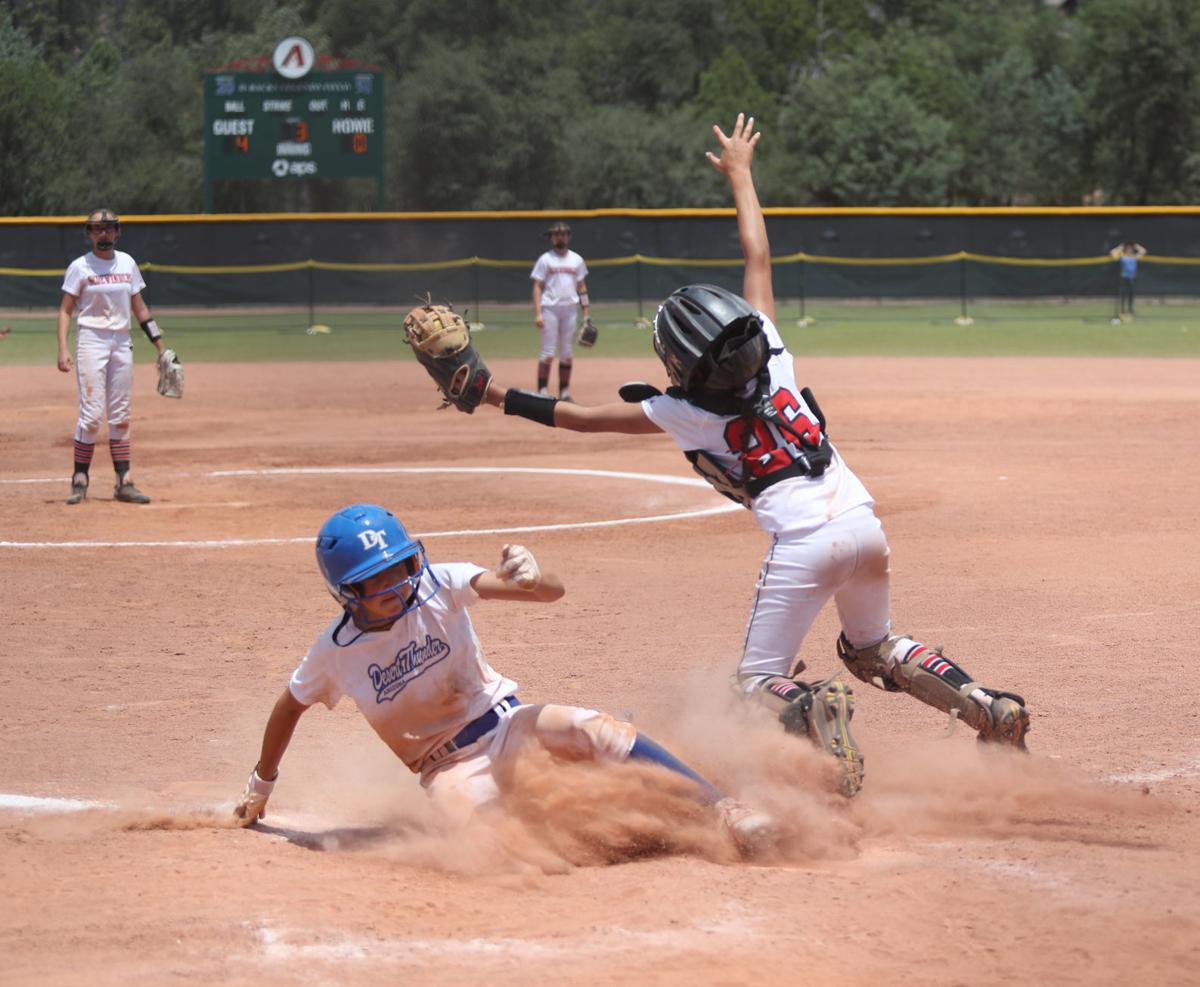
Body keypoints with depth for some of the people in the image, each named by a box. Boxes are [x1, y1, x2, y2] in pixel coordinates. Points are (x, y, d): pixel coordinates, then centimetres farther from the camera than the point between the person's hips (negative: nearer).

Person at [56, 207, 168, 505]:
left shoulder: (127, 263, 10)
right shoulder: (80, 267, -2)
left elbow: (139, 306, 16)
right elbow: (65, 310, -3)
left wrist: (158, 342, 12)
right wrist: (62, 350, -14)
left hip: (122, 343, 4)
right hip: (91, 340, -4)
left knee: (120, 416, 4)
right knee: (92, 414, -10)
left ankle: (124, 483, 5)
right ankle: (80, 480, -3)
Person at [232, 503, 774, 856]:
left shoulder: (439, 587, -13)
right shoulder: (336, 652, -10)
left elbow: (553, 592, -22)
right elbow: (289, 707, 11)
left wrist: (530, 577, -47)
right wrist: (260, 786, 21)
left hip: (504, 724, 0)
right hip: (449, 766, 0)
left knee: (591, 728, -31)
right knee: (461, 812, -38)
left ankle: (724, 810, -35)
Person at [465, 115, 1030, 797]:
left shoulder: (684, 414, -6)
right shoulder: (772, 356, 4)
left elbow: (580, 417, 1)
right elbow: (758, 257, 15)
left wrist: (498, 395, 10)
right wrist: (739, 172, 27)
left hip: (805, 542, -6)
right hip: (865, 521, 6)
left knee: (757, 683, 5)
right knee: (874, 649, 29)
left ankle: (813, 711, -31)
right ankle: (989, 709, 9)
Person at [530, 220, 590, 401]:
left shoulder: (576, 260, 12)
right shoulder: (545, 259, 1)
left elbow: (581, 287, 14)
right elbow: (537, 287, -3)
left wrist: (586, 314, 8)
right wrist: (537, 313, -12)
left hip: (570, 310, 4)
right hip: (550, 309, -4)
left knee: (567, 354, 5)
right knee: (547, 352, -8)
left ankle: (564, 393, 11)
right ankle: (543, 392, -5)